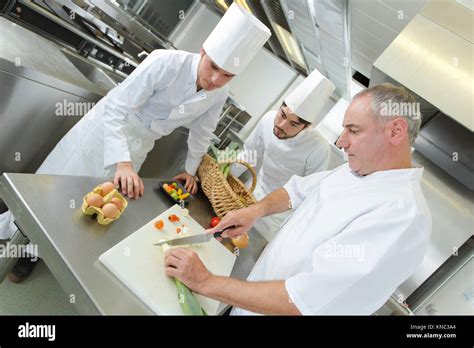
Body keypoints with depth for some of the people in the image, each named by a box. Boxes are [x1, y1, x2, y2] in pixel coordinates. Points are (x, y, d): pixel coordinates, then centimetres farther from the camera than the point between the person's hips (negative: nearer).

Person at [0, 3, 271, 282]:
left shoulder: (219, 95, -14)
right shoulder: (166, 62, -30)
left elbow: (202, 132, 3)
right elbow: (116, 107, -30)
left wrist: (190, 170, 12)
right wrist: (123, 163, -40)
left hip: (139, 144, 4)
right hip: (109, 127, -4)